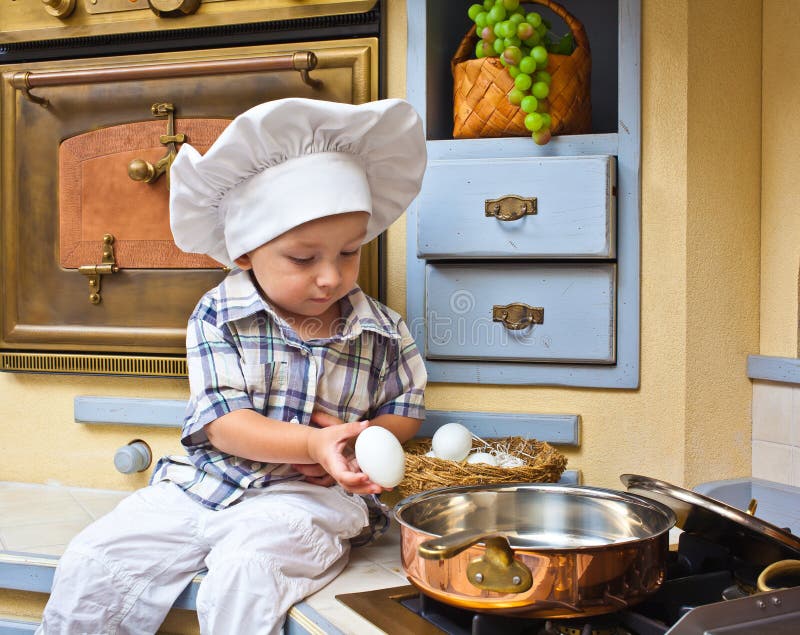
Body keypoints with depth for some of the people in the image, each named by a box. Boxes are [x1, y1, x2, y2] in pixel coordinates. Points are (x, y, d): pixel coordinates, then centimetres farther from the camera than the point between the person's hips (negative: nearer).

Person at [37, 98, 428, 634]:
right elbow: (224, 424, -12)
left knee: (244, 569, -32)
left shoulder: (382, 332, -1)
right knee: (92, 562, -7)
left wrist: (360, 441, -11)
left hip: (306, 494, -1)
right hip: (205, 483, 2)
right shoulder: (218, 317, -6)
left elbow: (406, 409, 12)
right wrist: (314, 443, -28)